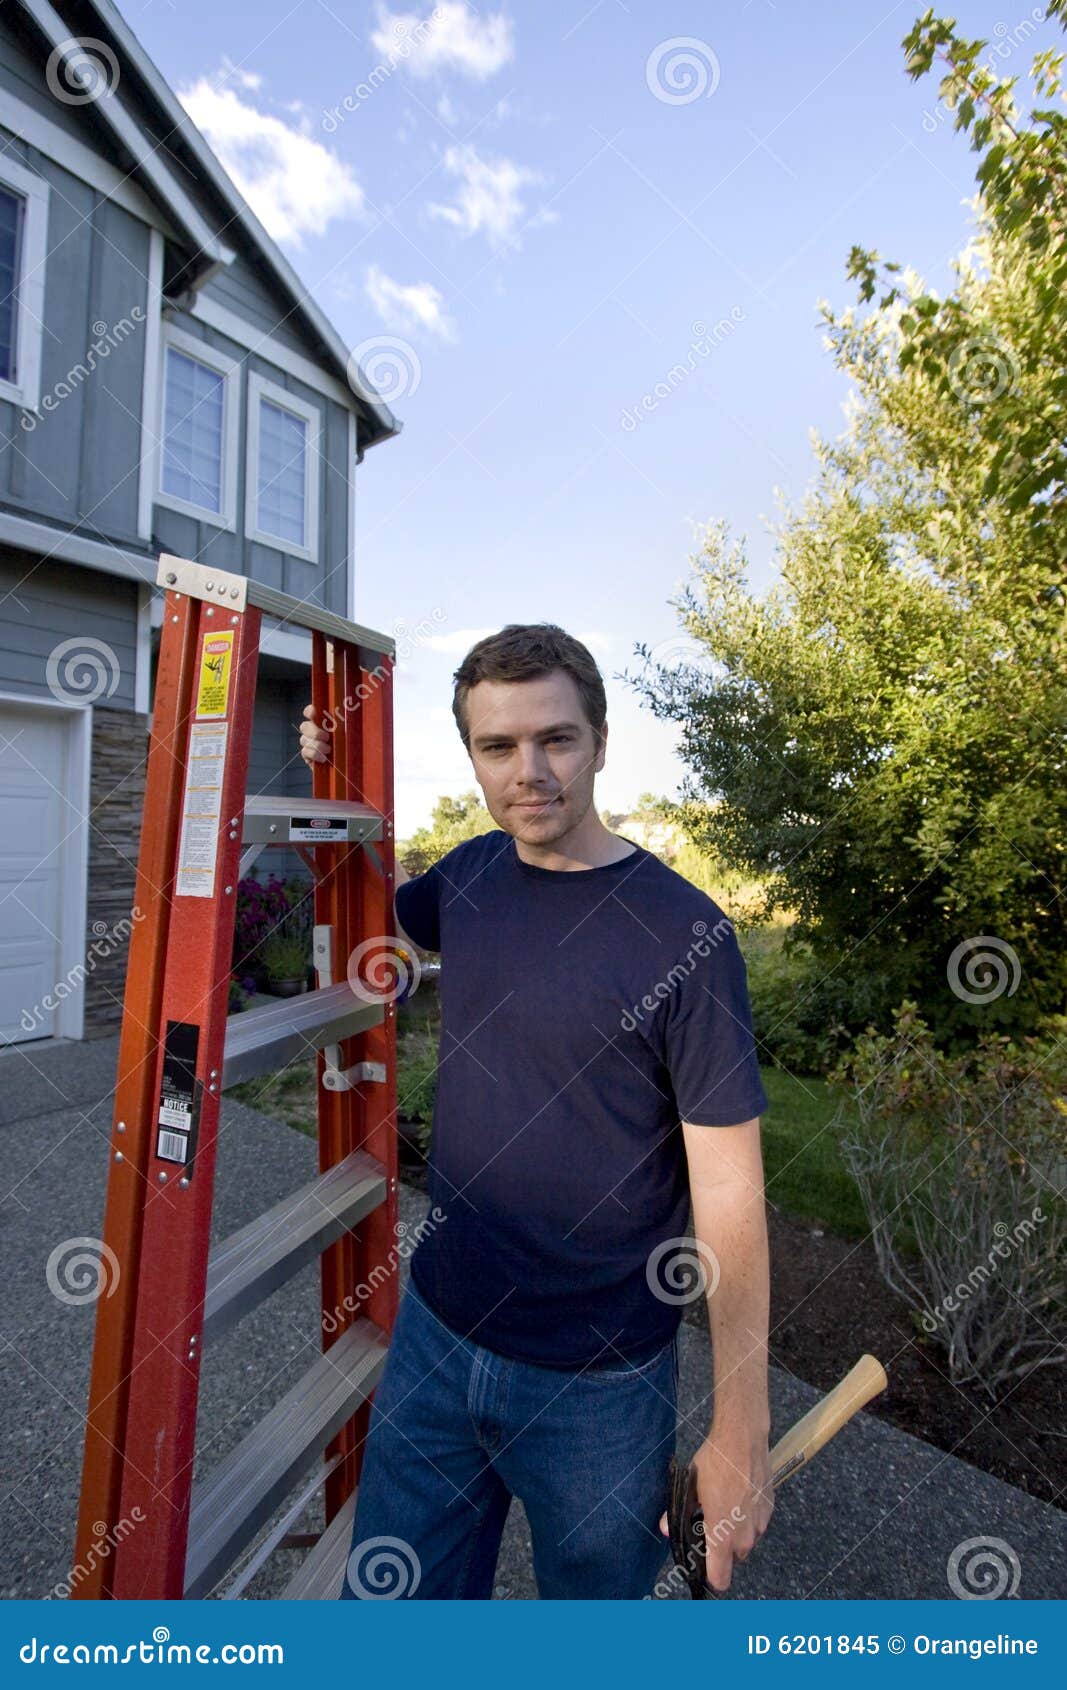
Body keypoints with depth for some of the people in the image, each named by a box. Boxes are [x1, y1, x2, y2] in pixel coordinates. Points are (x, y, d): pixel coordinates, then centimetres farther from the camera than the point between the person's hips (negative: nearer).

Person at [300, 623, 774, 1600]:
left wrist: (741, 1429, -11)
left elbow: (728, 1189, -16)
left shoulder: (682, 933, -20)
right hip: (435, 1336, 5)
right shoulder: (471, 874, -4)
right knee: (388, 1601, 22)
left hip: (600, 1382, -4)